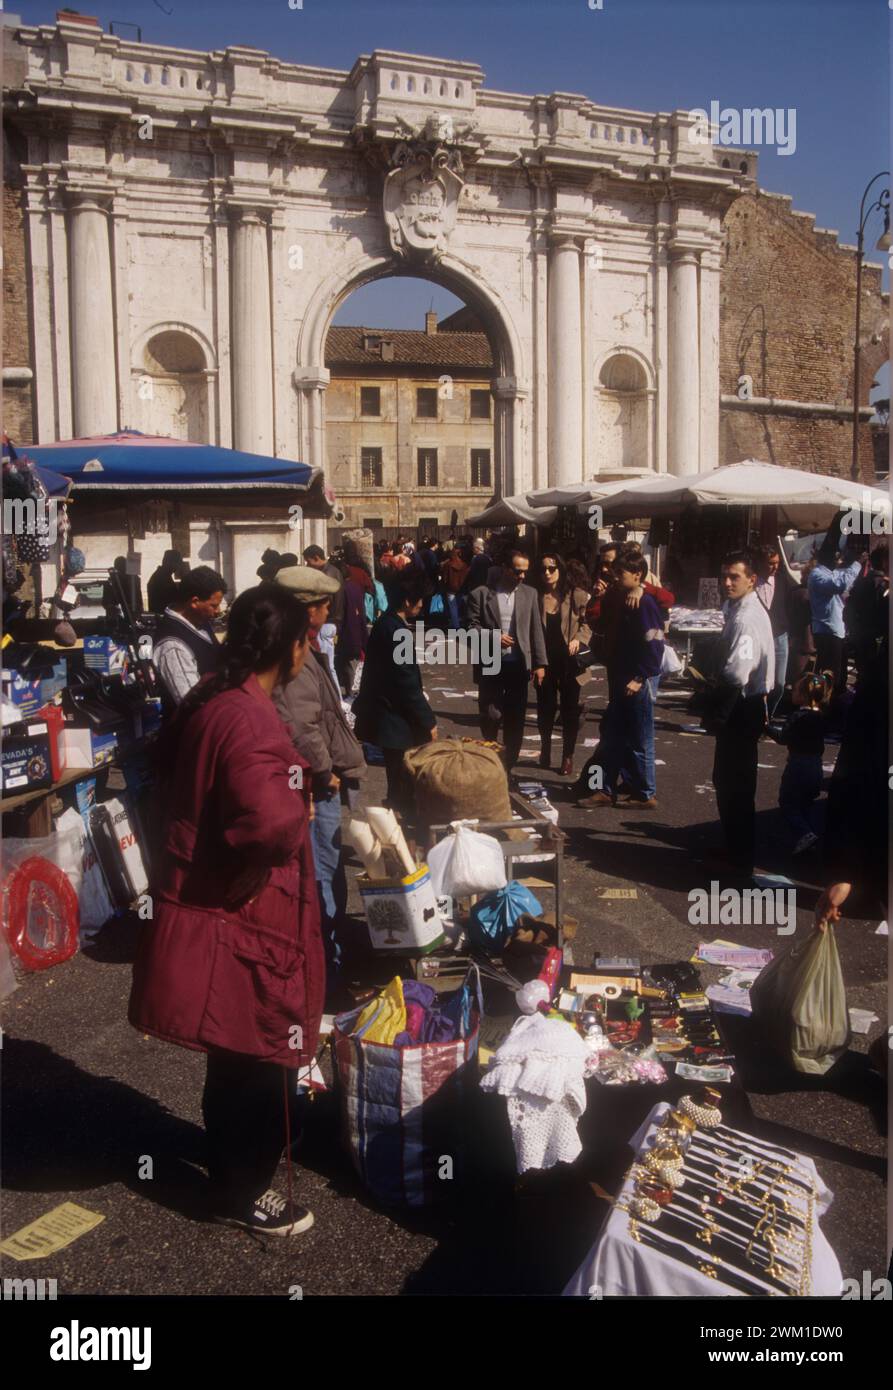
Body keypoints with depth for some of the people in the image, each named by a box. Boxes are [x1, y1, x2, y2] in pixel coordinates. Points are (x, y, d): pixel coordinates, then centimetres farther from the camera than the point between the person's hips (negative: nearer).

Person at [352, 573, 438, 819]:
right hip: (396, 719, -10)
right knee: (403, 784, 0)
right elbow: (407, 684, -21)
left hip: (386, 715, 10)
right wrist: (428, 720, -15)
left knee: (399, 782, 19)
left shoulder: (385, 624, 9)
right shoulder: (398, 633, -22)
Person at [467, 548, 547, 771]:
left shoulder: (530, 594, 7)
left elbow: (536, 630, 6)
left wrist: (540, 663, 1)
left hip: (519, 665, 3)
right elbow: (471, 627, -5)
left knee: (515, 719, 7)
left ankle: (508, 767, 18)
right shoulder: (480, 594, -3)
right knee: (491, 717, 4)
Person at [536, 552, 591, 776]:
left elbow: (588, 621, -2)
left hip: (570, 662, -2)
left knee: (570, 711, 6)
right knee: (545, 709, 12)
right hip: (545, 662, 2)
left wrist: (579, 638, -19)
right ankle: (545, 750, 33)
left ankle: (568, 756, 17)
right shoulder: (536, 597, -1)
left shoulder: (577, 595, -8)